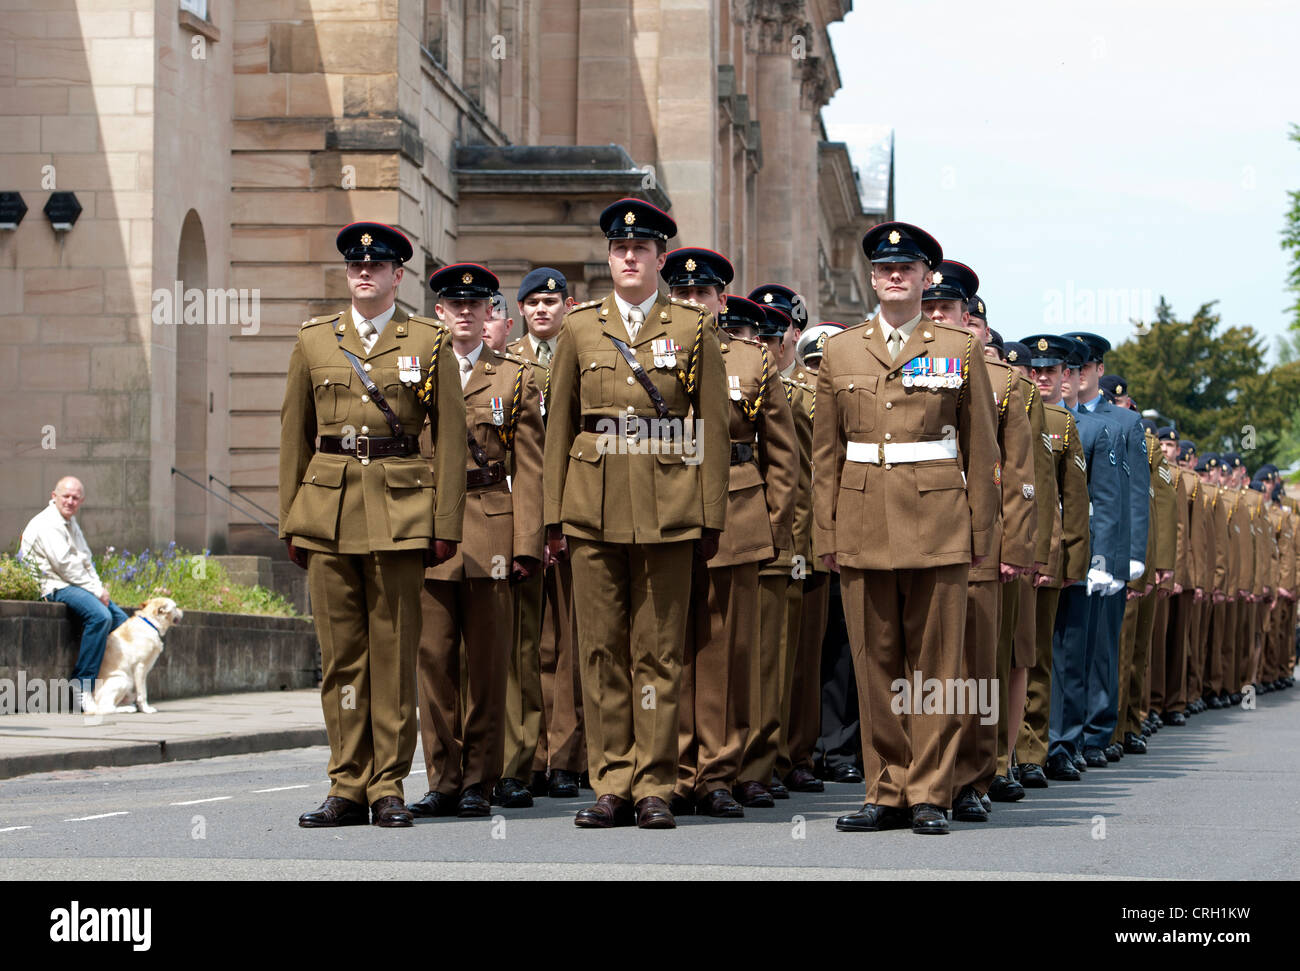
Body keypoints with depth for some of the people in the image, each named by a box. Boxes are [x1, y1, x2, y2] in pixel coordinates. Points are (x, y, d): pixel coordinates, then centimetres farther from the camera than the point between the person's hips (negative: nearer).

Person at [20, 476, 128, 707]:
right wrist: (96, 591, -14)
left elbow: (85, 561, 22)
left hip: (77, 585, 10)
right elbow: (64, 565, -18)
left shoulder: (72, 523, 20)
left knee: (120, 619, 4)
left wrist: (100, 588, 3)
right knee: (100, 616, -31)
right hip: (55, 588, -10)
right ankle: (82, 686, -29)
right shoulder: (47, 524, -11)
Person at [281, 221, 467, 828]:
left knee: (394, 652, 0)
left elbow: (450, 437, 4)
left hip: (400, 513, -2)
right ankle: (347, 786, 7)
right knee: (340, 653, 2)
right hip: (327, 512, 2)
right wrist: (289, 521, 9)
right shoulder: (314, 340, 11)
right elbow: (295, 435, 14)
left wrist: (446, 523, -2)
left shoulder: (429, 342, 5)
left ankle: (388, 787, 5)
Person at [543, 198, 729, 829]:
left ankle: (654, 786, 5)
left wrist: (711, 516, -1)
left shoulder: (693, 329, 5)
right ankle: (611, 783, 8)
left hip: (667, 510, -2)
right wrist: (554, 514, 6)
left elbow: (712, 428, 4)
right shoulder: (579, 329, 10)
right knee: (601, 649, 3)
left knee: (658, 651, 0)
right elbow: (559, 424, 11)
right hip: (594, 510, 2)